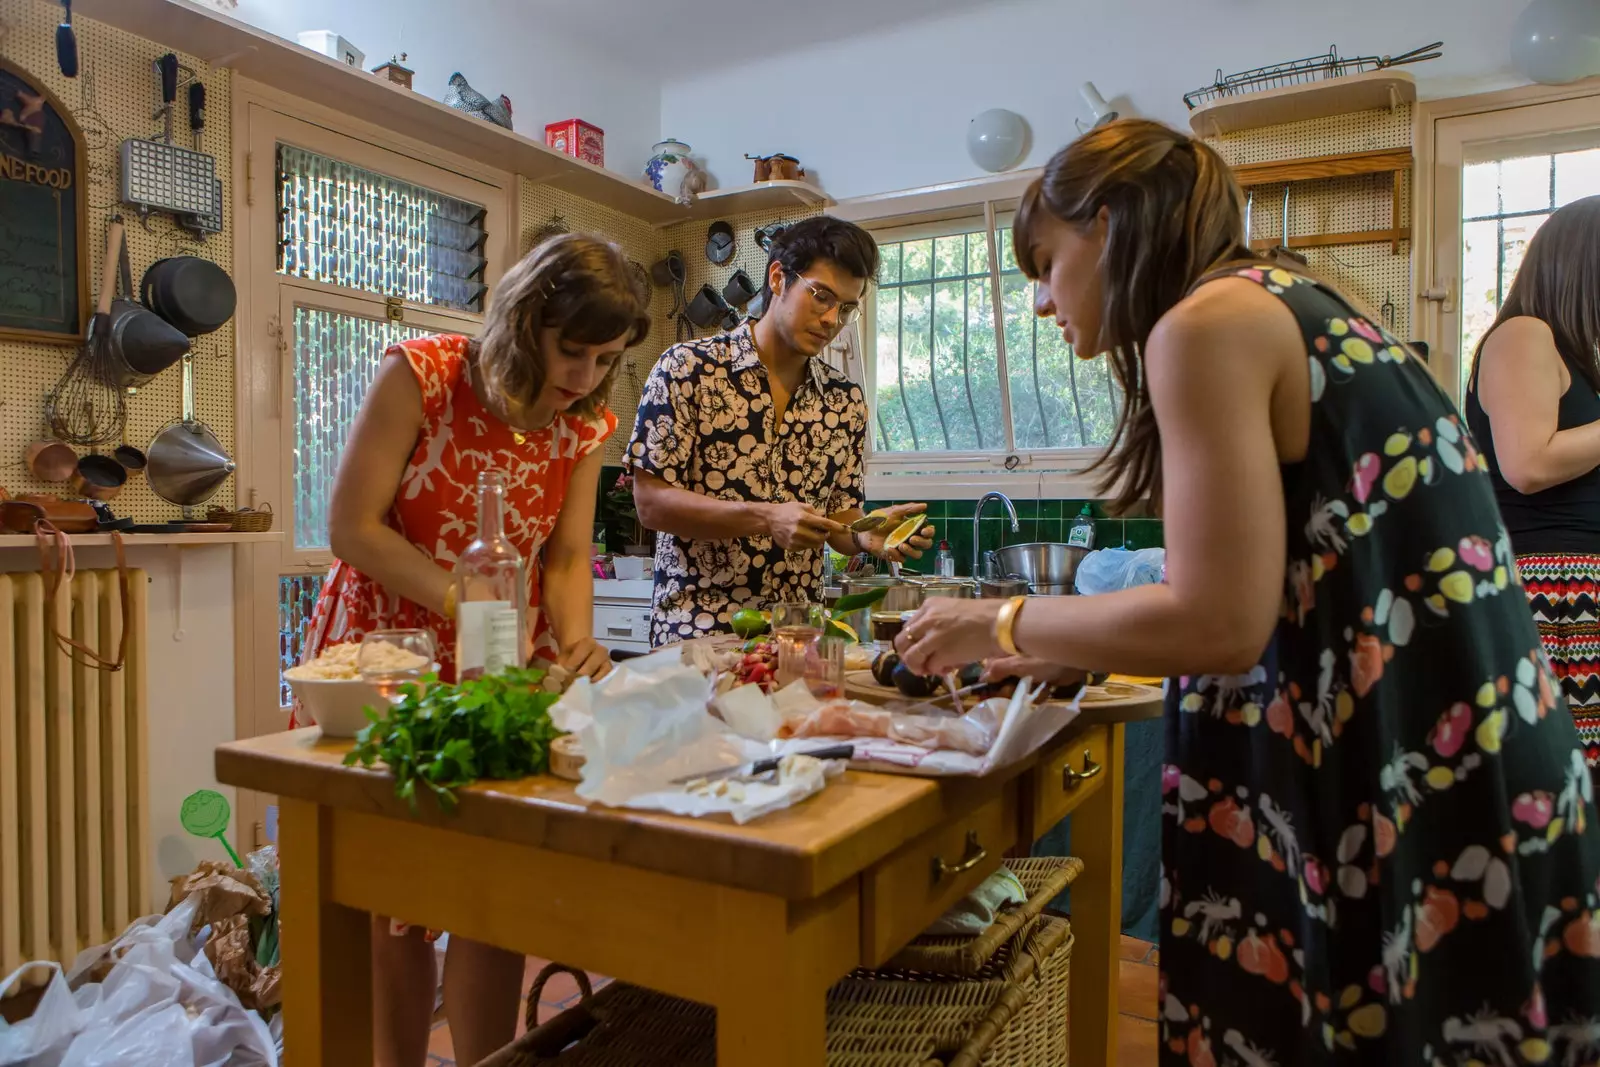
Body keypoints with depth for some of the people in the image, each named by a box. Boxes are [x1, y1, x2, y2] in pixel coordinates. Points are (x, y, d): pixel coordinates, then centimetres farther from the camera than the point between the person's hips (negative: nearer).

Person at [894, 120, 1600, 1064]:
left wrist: (1003, 625, -6)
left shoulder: (1205, 321, -15)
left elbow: (1219, 624, -20)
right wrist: (1061, 651, 16)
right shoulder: (1282, 305, 14)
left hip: (1410, 777, -9)